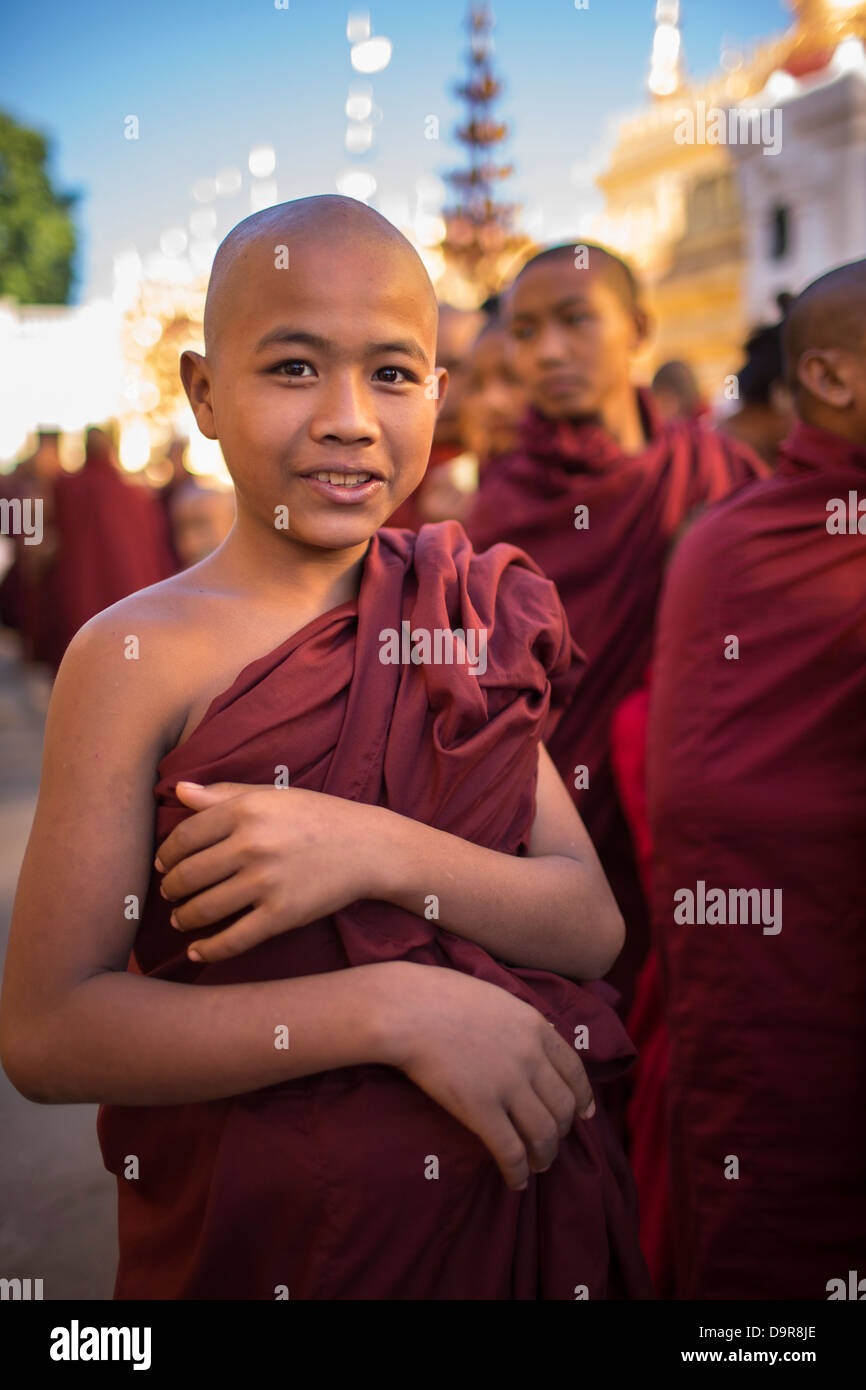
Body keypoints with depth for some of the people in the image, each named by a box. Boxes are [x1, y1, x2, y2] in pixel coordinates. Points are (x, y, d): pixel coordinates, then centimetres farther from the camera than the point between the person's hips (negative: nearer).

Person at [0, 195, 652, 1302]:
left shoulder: (468, 618, -1)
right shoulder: (140, 654, -13)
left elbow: (593, 928, -5)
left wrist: (381, 855, -23)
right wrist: (395, 1006, -23)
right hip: (255, 1226, -3)